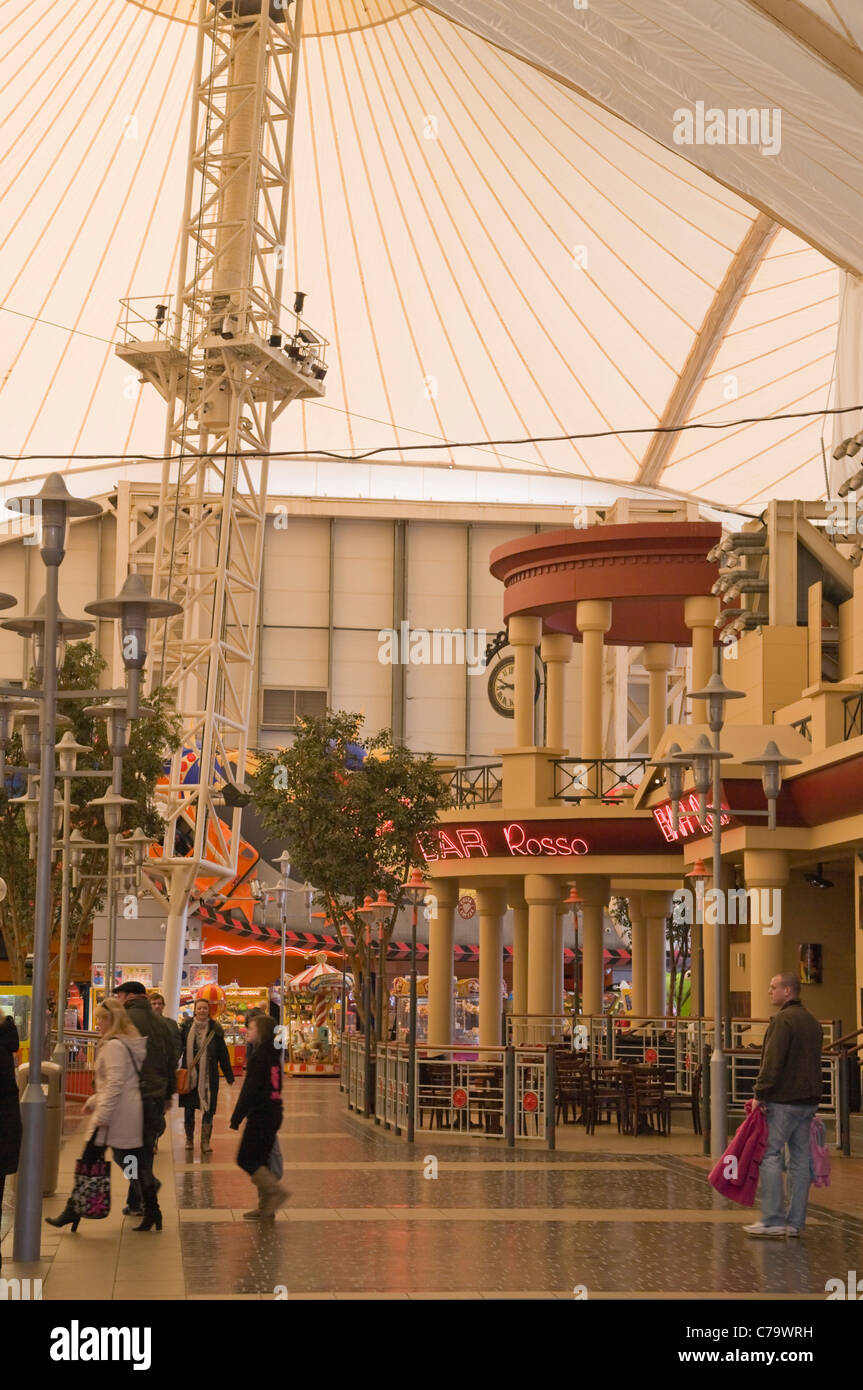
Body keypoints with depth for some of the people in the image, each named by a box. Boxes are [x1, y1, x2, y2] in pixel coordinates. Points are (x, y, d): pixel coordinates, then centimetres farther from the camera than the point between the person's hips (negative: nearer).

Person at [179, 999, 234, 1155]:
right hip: (189, 1074, 1)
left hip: (209, 1075, -1)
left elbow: (223, 1054, 5)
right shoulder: (186, 1027, 1)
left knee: (208, 1107, -3)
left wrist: (229, 1076, 6)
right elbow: (178, 1048, 3)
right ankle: (189, 1140, 23)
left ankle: (205, 1141, 5)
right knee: (189, 1107, 9)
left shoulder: (215, 1029, 1)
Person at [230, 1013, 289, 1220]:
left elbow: (250, 1089, -18)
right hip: (273, 1113, 9)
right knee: (260, 1159, 13)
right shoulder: (274, 1055, 12)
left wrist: (237, 1117, -14)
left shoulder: (260, 1056, -15)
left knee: (245, 1159, -3)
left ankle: (276, 1191, -13)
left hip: (260, 1115, -9)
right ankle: (265, 1207, 13)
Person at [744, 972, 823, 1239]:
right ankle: (795, 1222, 10)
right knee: (800, 1160, 8)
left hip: (783, 1100, -9)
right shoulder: (812, 1022, 17)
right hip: (808, 1101, 9)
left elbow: (772, 1062, -18)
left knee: (770, 1157, -6)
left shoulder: (783, 1020, -12)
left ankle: (773, 1221, -10)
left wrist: (760, 1094, -14)